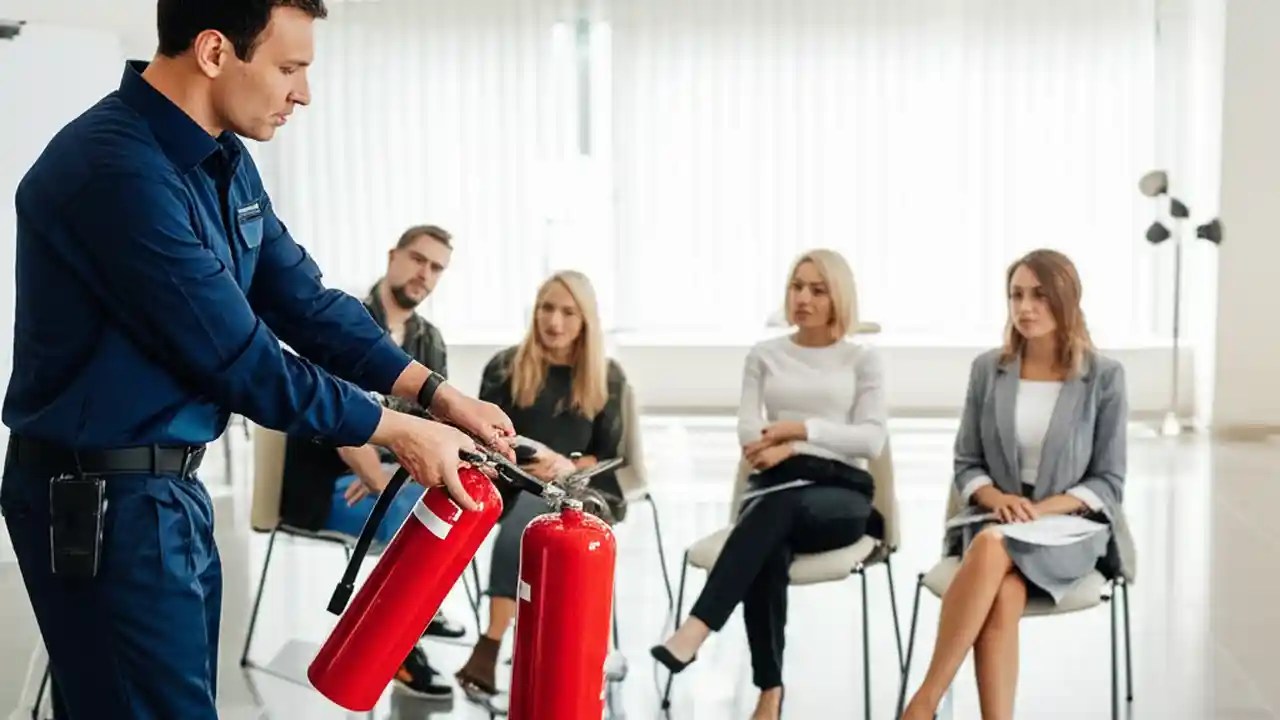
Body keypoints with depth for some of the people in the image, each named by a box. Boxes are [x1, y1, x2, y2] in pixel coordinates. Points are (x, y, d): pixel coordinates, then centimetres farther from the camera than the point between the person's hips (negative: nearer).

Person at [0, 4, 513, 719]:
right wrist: (396, 431, -12)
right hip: (101, 501, -9)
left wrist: (438, 394, 2)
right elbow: (235, 355, -22)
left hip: (171, 488, 9)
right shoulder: (118, 170, -25)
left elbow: (301, 300, 9)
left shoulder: (223, 159, 5)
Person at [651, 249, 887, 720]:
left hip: (841, 492, -2)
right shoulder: (764, 356, 19)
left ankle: (694, 633, -50)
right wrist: (777, 446, -16)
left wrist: (801, 428, -14)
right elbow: (748, 431, 7)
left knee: (776, 508, -38)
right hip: (777, 486, 2)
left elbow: (871, 439, -1)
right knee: (768, 548, -36)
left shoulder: (863, 360, 12)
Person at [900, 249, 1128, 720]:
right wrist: (998, 499, -13)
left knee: (994, 547, -36)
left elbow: (1108, 483, 1)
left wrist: (1043, 510, -15)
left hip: (1067, 530, -2)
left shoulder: (1104, 376, 0)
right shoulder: (987, 368, 6)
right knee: (1003, 594, -34)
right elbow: (966, 465, 9)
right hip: (992, 521, 2)